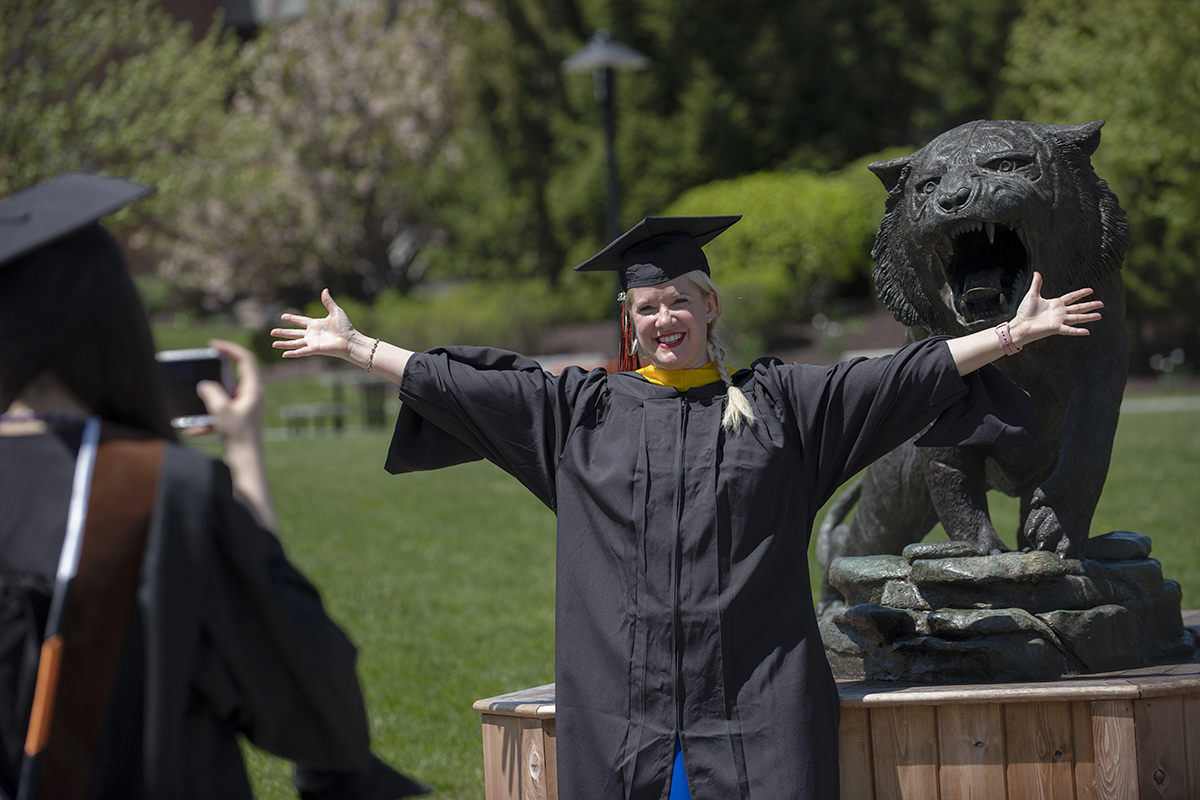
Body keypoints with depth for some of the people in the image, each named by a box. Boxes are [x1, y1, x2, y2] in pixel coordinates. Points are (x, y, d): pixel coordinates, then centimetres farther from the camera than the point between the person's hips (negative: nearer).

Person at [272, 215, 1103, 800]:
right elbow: (458, 383, 16)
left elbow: (906, 376, 6)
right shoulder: (582, 409, 12)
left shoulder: (777, 402, 8)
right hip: (622, 700, 1)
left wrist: (1014, 333, 1)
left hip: (754, 702, -1)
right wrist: (355, 347, 16)